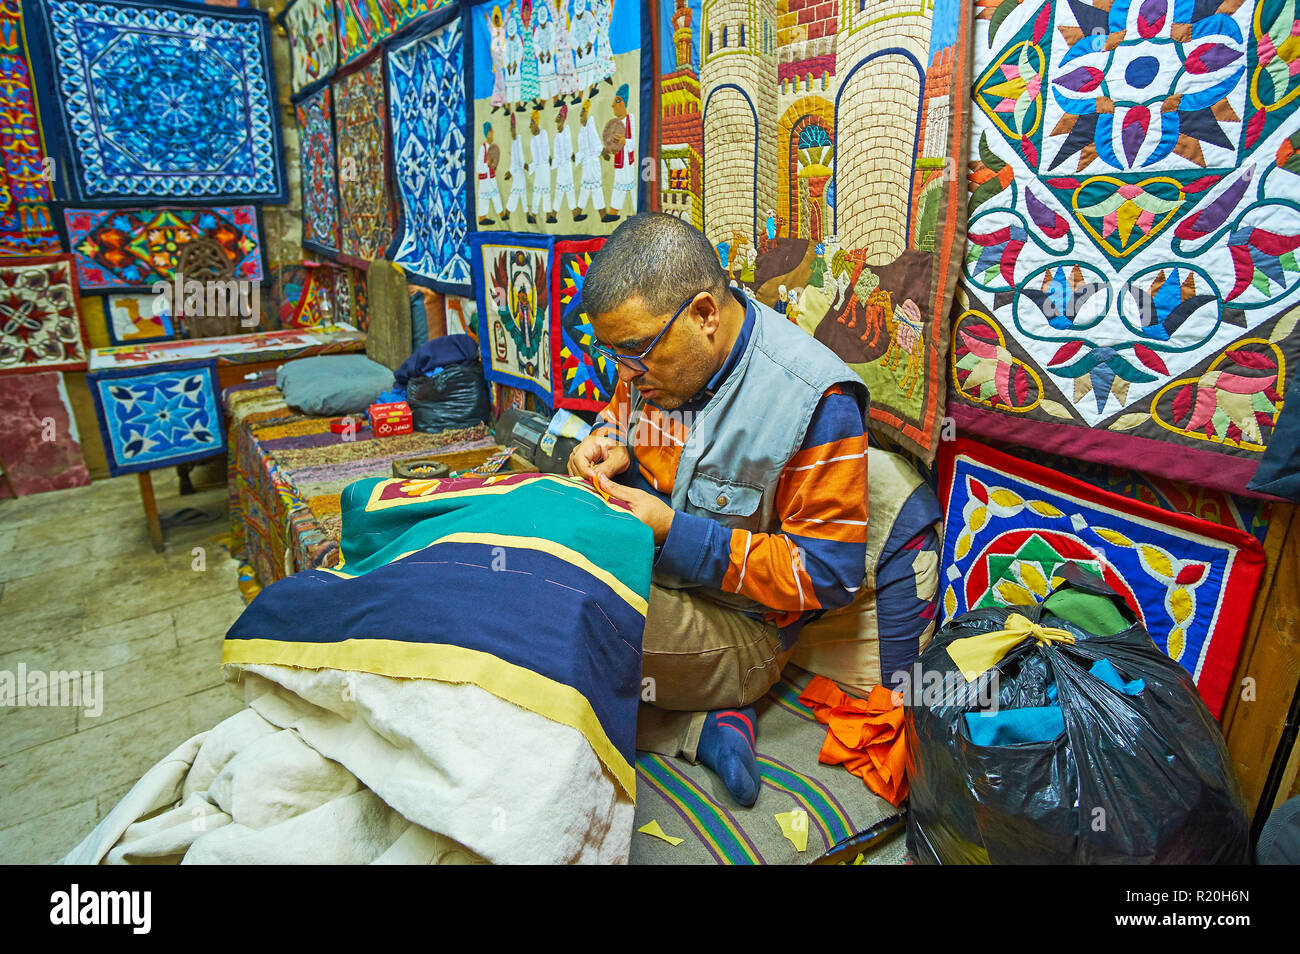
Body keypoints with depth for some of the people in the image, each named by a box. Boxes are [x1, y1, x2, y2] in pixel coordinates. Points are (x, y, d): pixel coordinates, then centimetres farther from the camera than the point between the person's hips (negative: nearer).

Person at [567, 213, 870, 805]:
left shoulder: (815, 400, -23)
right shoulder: (659, 350, -3)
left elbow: (828, 575, -21)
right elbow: (622, 412, 20)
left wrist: (672, 532, -26)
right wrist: (606, 445, -7)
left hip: (737, 621, -8)